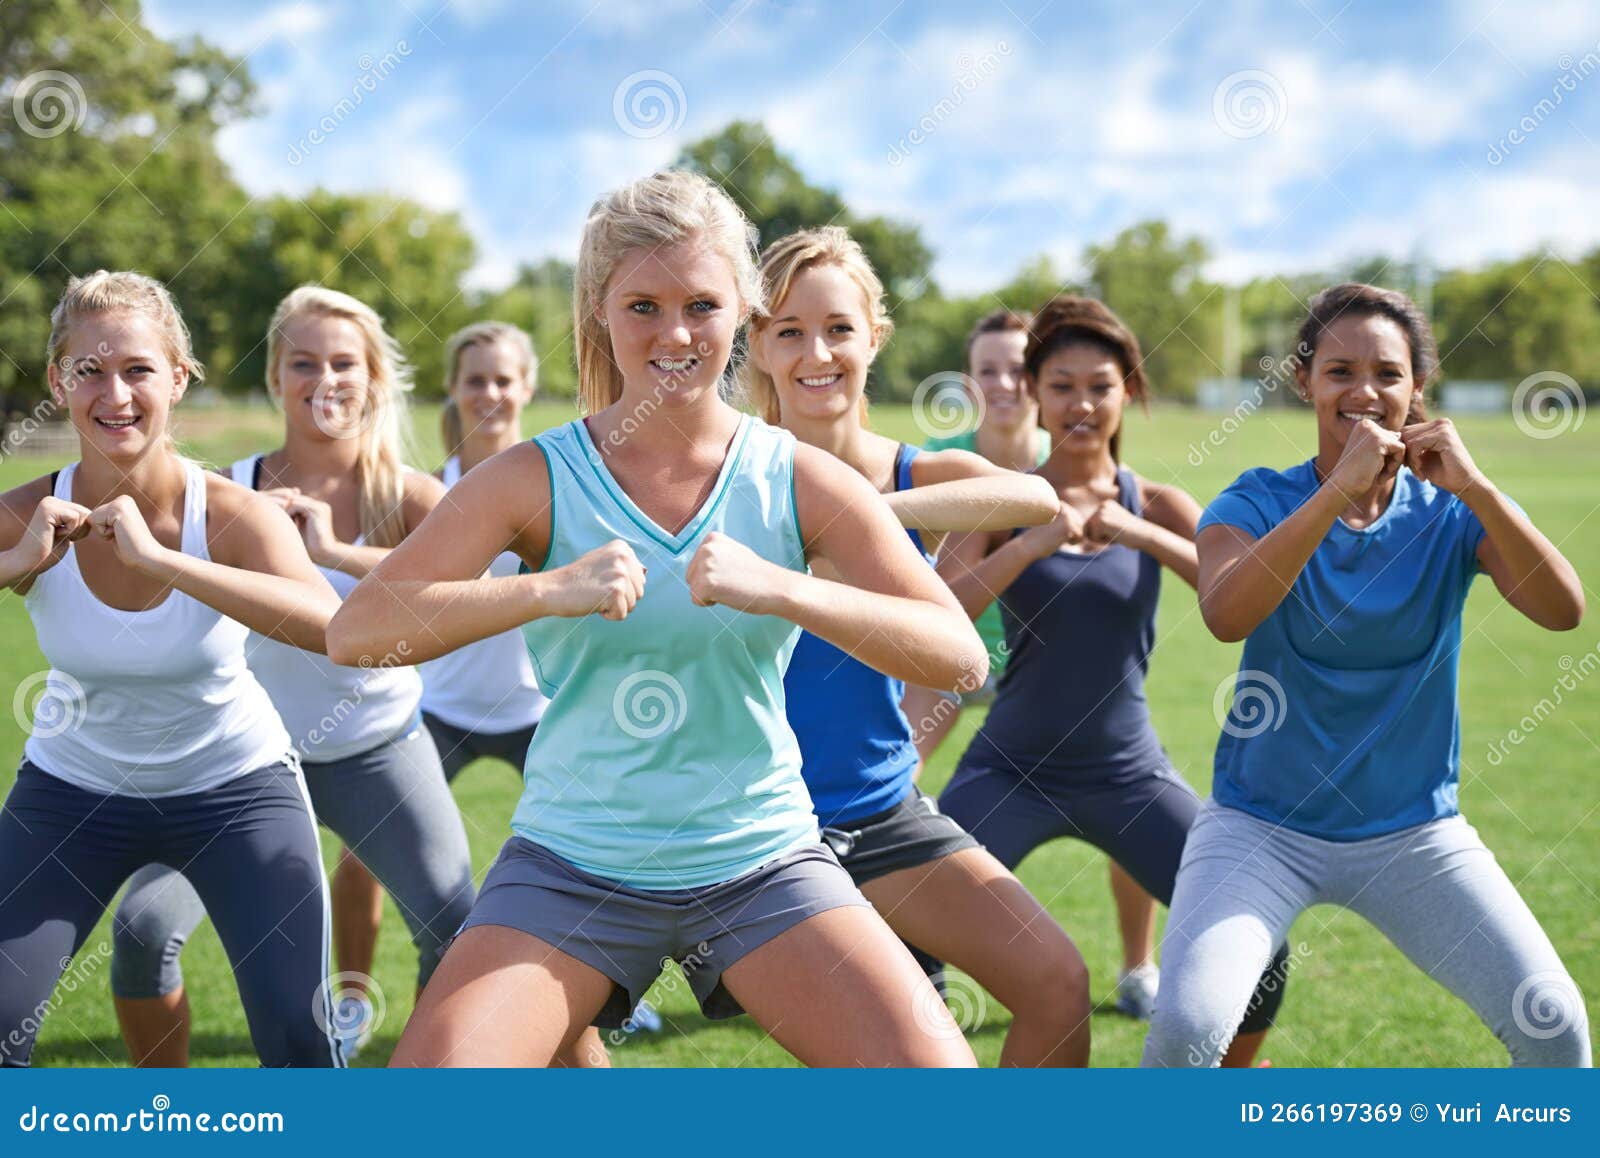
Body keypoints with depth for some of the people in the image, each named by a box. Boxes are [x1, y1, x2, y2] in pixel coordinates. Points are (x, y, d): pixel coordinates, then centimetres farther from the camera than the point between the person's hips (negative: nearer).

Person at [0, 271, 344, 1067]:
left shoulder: (235, 517, -22)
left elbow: (330, 625, -42)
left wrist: (158, 559, -46)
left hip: (235, 784, -1)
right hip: (73, 787, 2)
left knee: (300, 1039, -8)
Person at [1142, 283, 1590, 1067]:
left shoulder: (1450, 513, -2)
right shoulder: (1258, 502, -6)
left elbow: (1562, 610, -19)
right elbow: (1225, 614, -28)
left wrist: (1474, 489, -29)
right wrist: (1340, 489, -33)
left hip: (1414, 833, 2)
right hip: (1261, 826, -2)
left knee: (1553, 1024, -9)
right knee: (1187, 1022, -23)